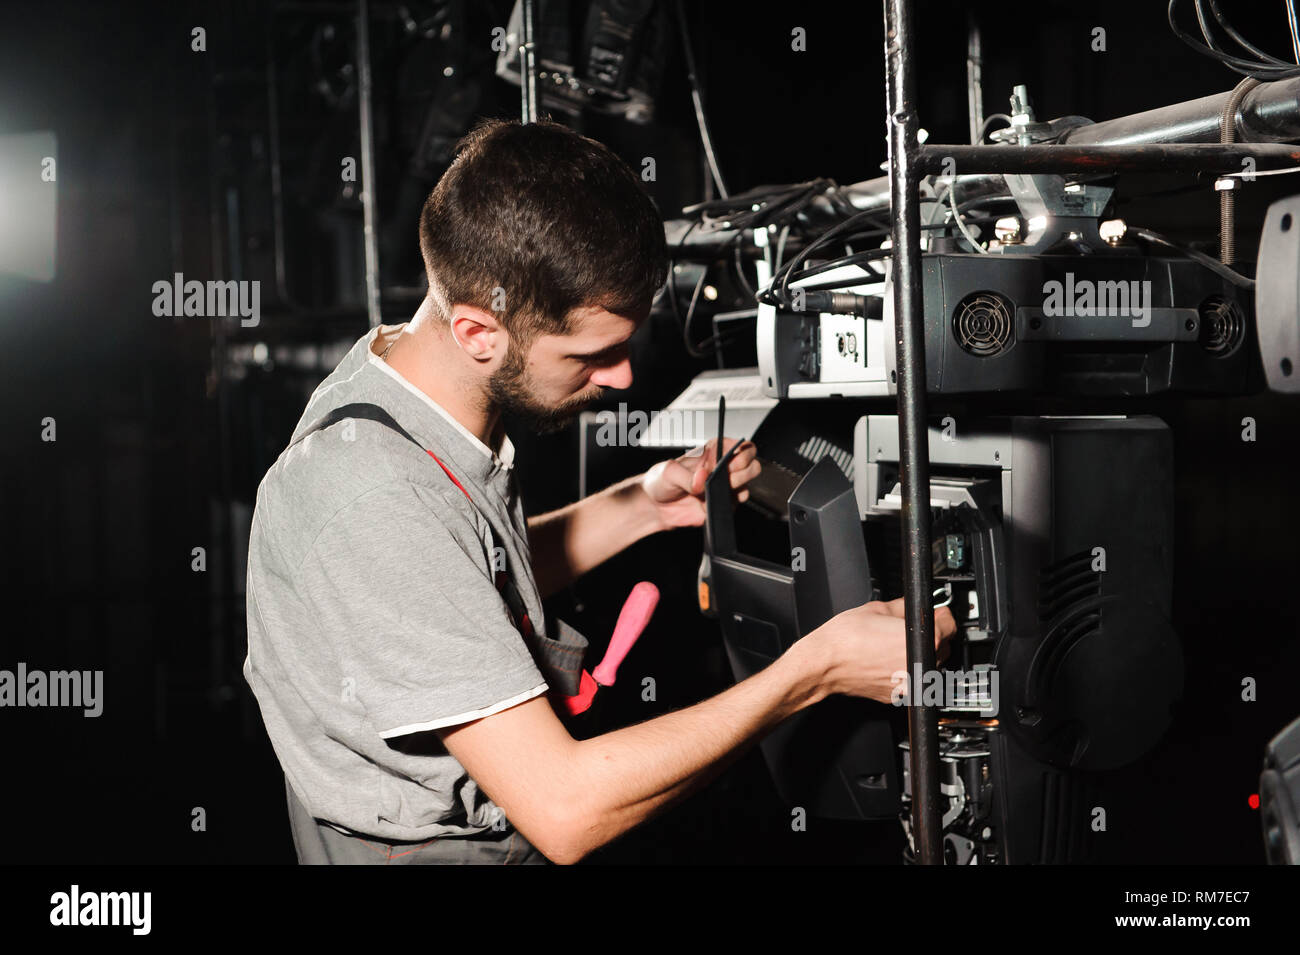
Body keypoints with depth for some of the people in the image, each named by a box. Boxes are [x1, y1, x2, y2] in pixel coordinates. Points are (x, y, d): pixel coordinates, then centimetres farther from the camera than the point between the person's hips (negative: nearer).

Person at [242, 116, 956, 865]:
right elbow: (564, 810, -29)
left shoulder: (402, 370, 0)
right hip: (429, 848, -8)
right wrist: (816, 670, -24)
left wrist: (642, 507, 5)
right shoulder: (375, 506, -28)